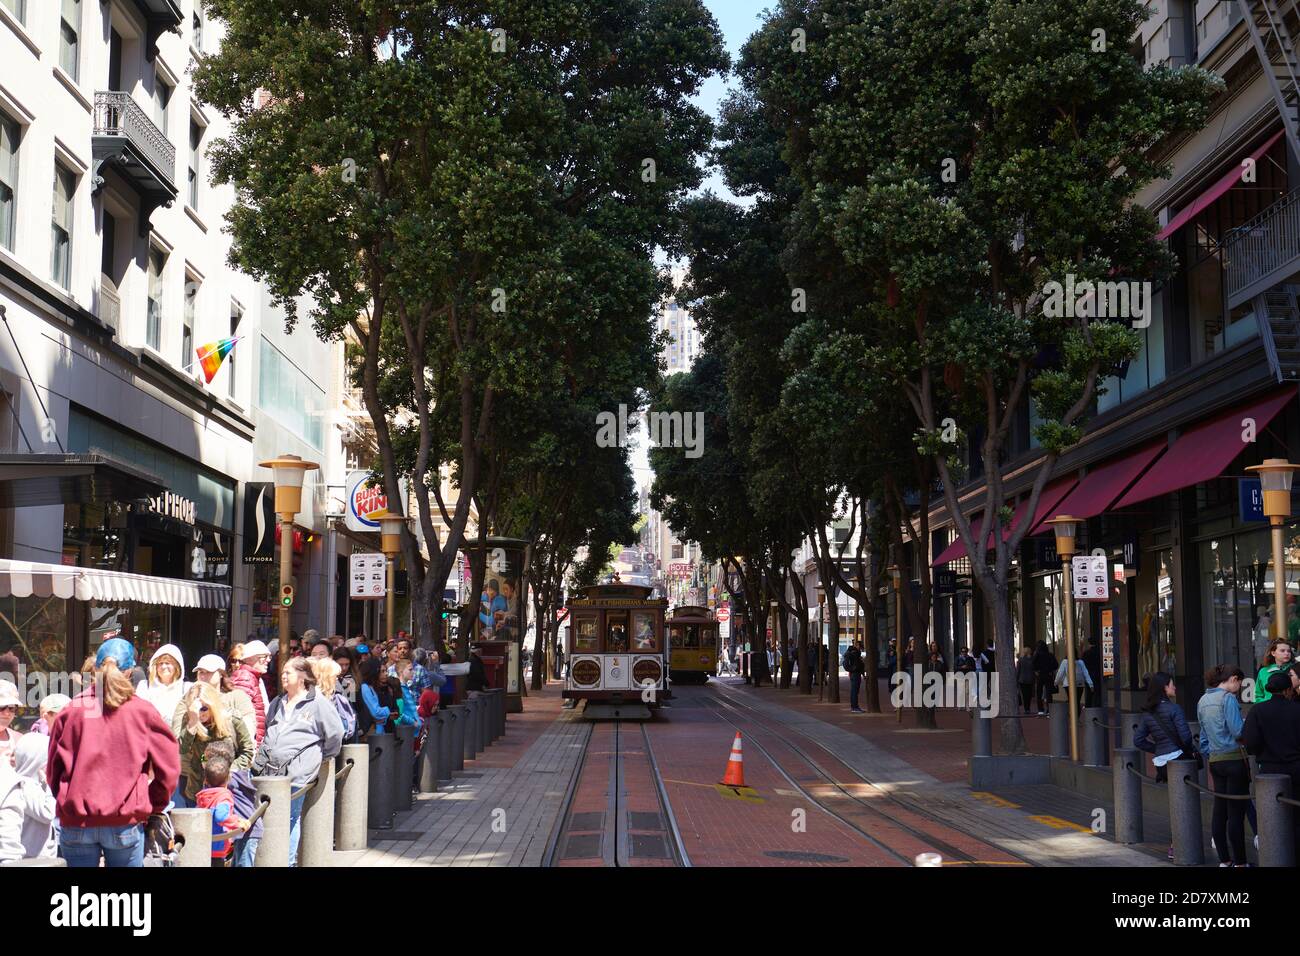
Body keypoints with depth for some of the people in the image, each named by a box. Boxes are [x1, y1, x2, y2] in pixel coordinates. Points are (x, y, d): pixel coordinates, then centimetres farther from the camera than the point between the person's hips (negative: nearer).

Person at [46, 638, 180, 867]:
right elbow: (168, 768, -3)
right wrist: (152, 806, 10)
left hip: (76, 822, 1)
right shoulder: (143, 712, -3)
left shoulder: (70, 712, 1)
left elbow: (54, 770, 6)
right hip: (125, 823, -1)